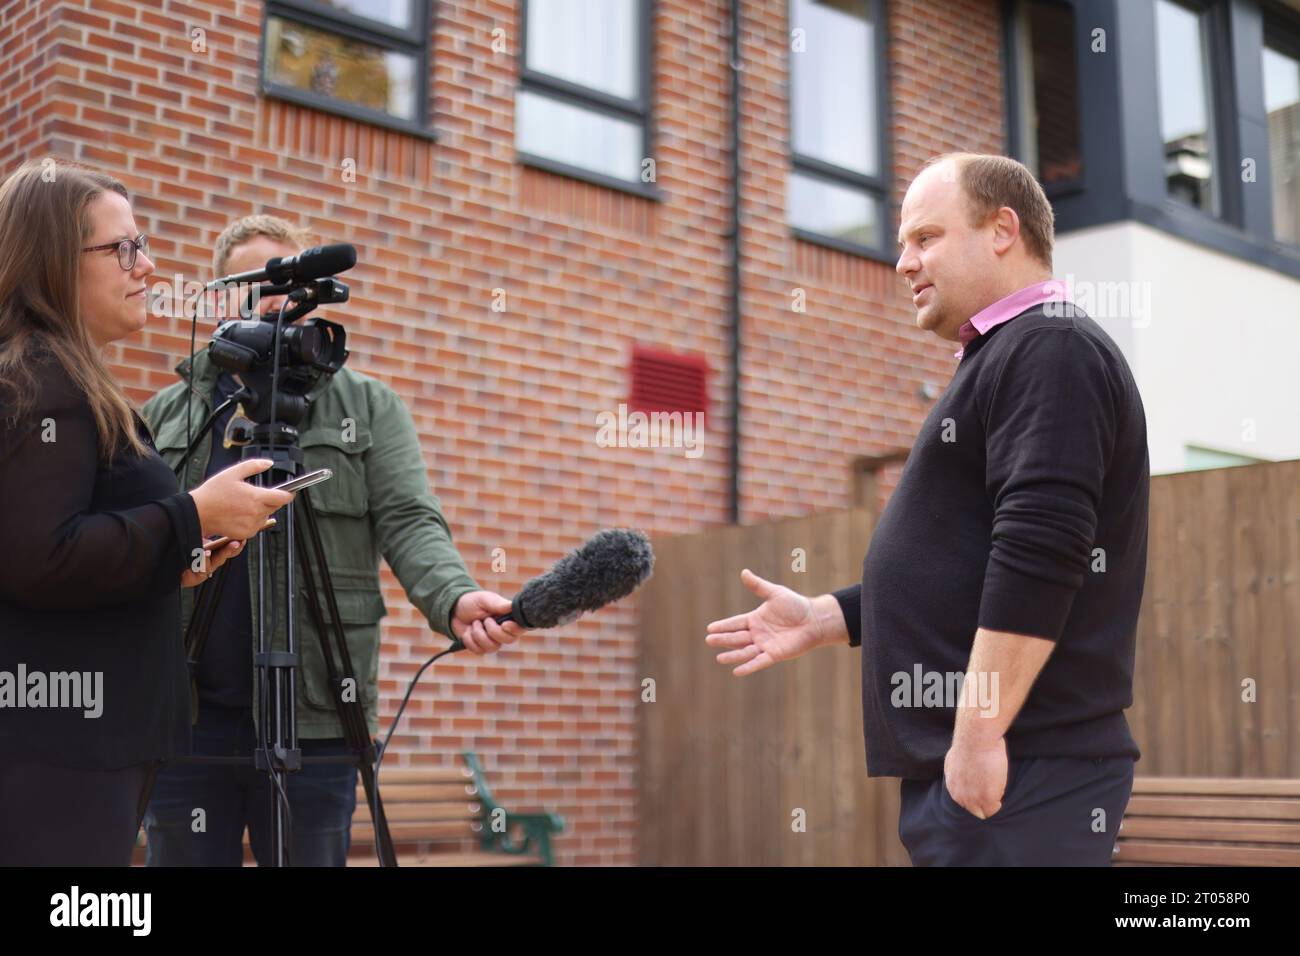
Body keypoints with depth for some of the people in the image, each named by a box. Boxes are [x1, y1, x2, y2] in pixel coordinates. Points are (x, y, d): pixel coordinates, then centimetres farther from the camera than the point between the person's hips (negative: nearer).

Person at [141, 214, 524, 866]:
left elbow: (410, 523, -4)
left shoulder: (369, 405, 8)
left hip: (314, 715, -1)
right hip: (183, 710, 2)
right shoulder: (164, 413, 14)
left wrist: (455, 598, -23)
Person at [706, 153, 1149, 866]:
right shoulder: (1002, 360, 20)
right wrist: (821, 619, 20)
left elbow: (1039, 554, -22)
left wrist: (979, 732, -23)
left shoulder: (1050, 349, -11)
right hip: (963, 768, 10)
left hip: (1019, 769, -9)